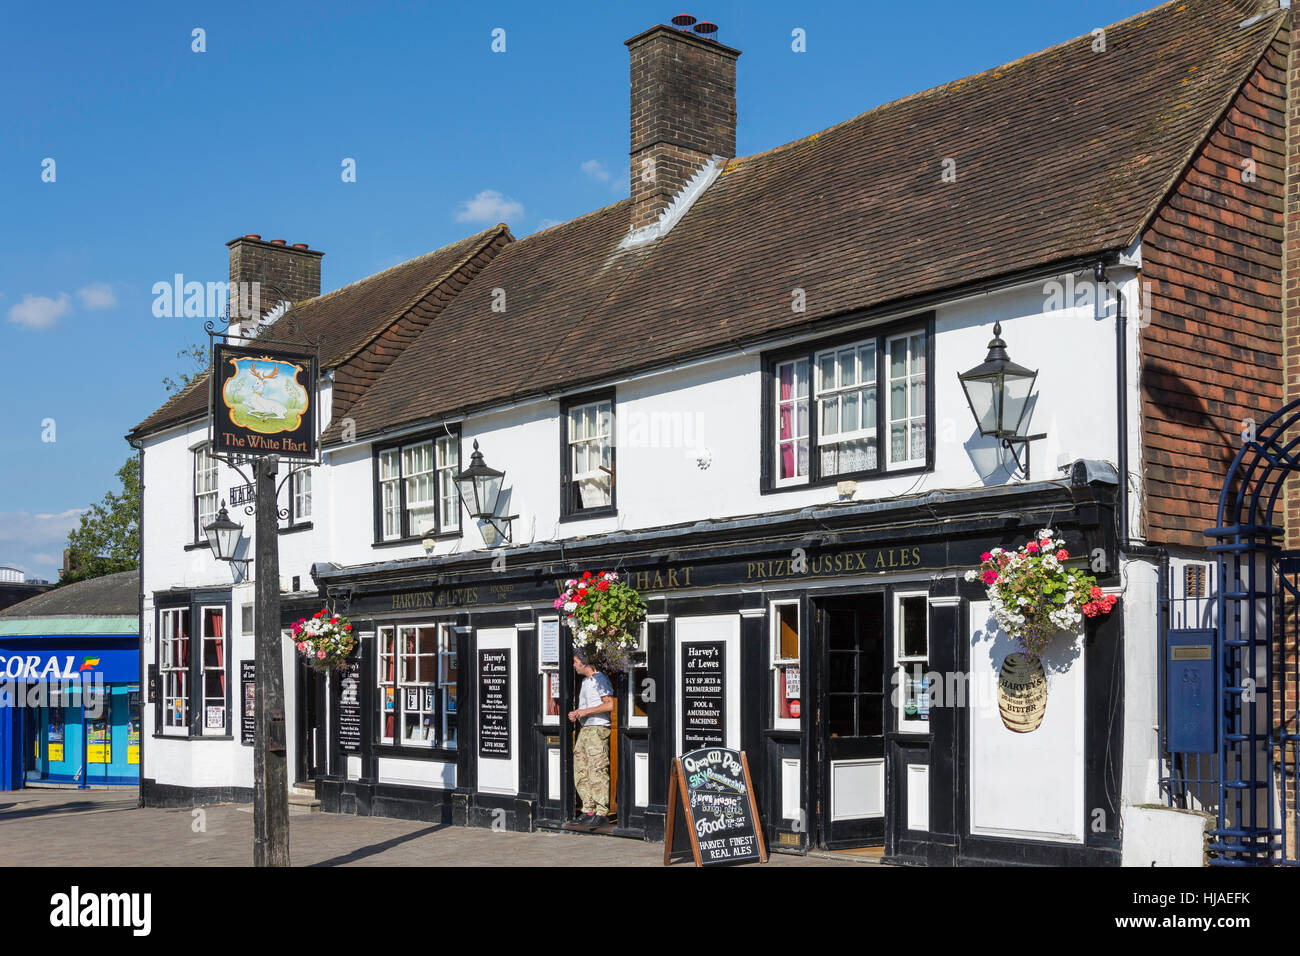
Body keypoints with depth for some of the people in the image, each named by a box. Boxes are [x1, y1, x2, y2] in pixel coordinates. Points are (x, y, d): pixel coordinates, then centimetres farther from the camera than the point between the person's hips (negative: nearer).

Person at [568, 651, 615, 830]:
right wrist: (575, 713, 11)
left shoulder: (600, 680, -9)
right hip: (584, 730, 10)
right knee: (580, 772, 8)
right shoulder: (585, 681, 20)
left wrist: (585, 712, -16)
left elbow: (610, 705, -17)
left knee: (597, 771, -12)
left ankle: (602, 813, -10)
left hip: (598, 730, -10)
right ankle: (589, 811, 13)